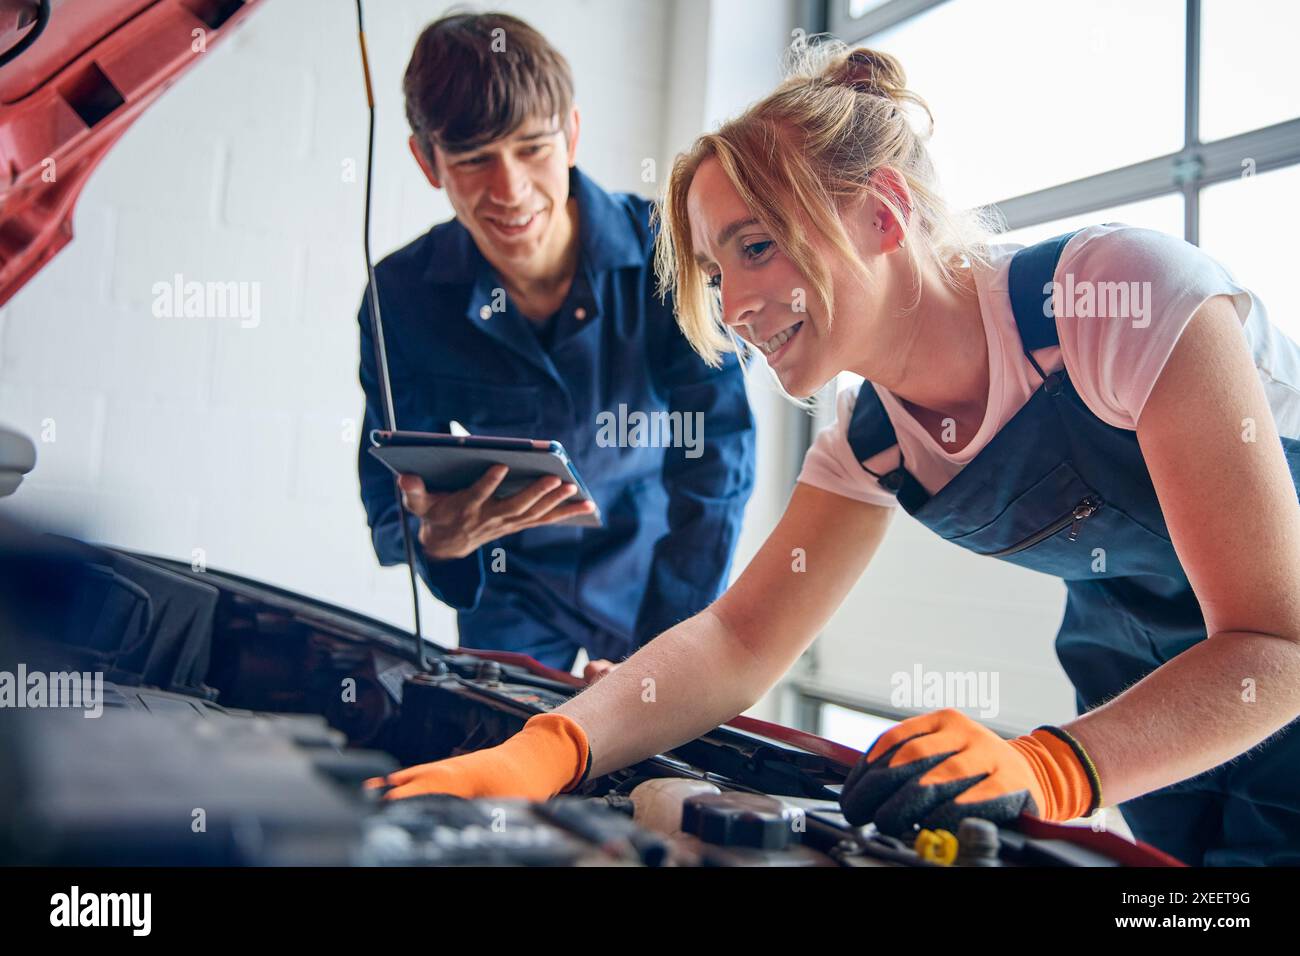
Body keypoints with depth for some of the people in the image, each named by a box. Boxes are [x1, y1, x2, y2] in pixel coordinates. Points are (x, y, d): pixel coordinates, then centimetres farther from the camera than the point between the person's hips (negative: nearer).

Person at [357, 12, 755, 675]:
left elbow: (717, 467, -20)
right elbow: (391, 511, -12)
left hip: (654, 570, 0)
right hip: (512, 588, 1)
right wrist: (438, 540, -38)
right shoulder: (401, 297, -16)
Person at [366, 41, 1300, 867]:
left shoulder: (1128, 286, -28)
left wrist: (1046, 766, -43)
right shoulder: (870, 443, -8)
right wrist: (545, 751, -33)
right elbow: (738, 641, -15)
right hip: (1141, 692, 4)